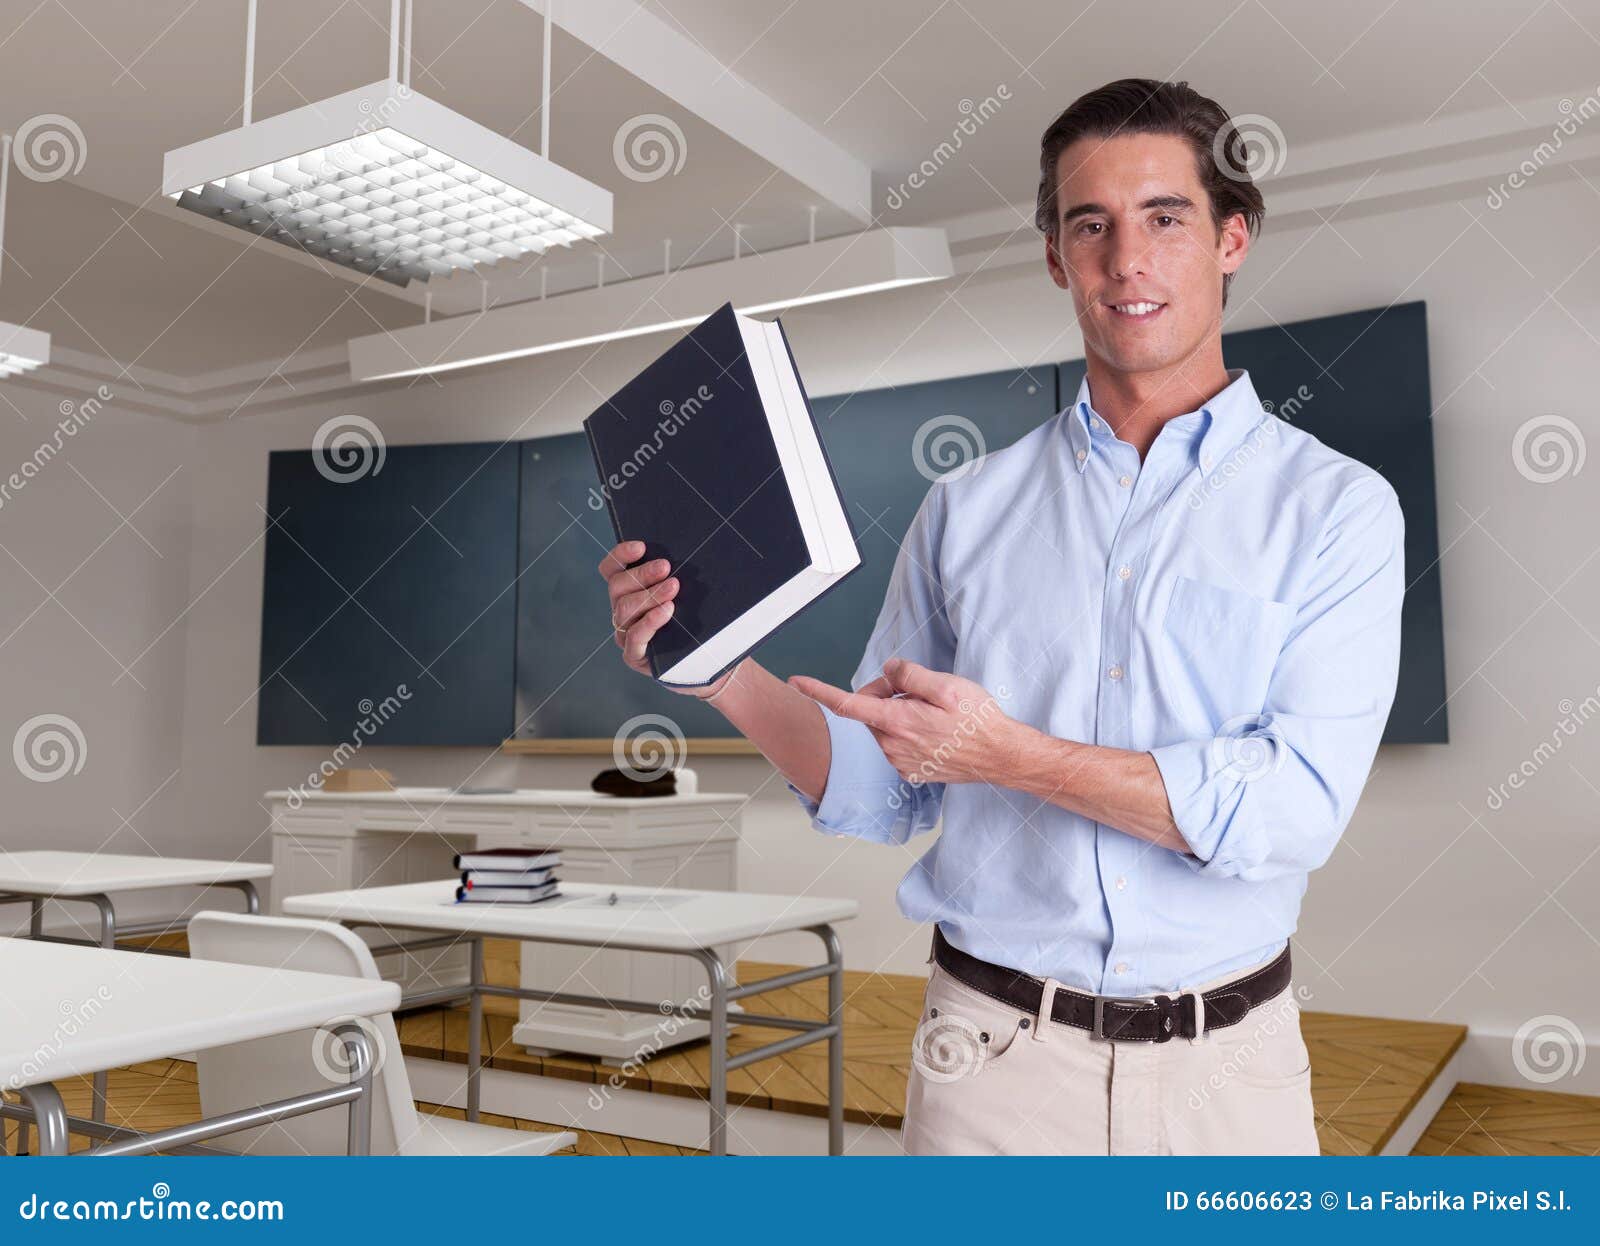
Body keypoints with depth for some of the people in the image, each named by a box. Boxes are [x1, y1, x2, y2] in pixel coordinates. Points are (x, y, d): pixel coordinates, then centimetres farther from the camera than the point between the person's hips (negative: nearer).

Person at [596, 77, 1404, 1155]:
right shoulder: (966, 511, 3)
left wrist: (1012, 756, -23)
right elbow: (884, 790, 4)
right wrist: (721, 671, -11)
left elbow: (1299, 802, -15)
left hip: (1224, 1064, 0)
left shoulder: (1335, 507, -4)